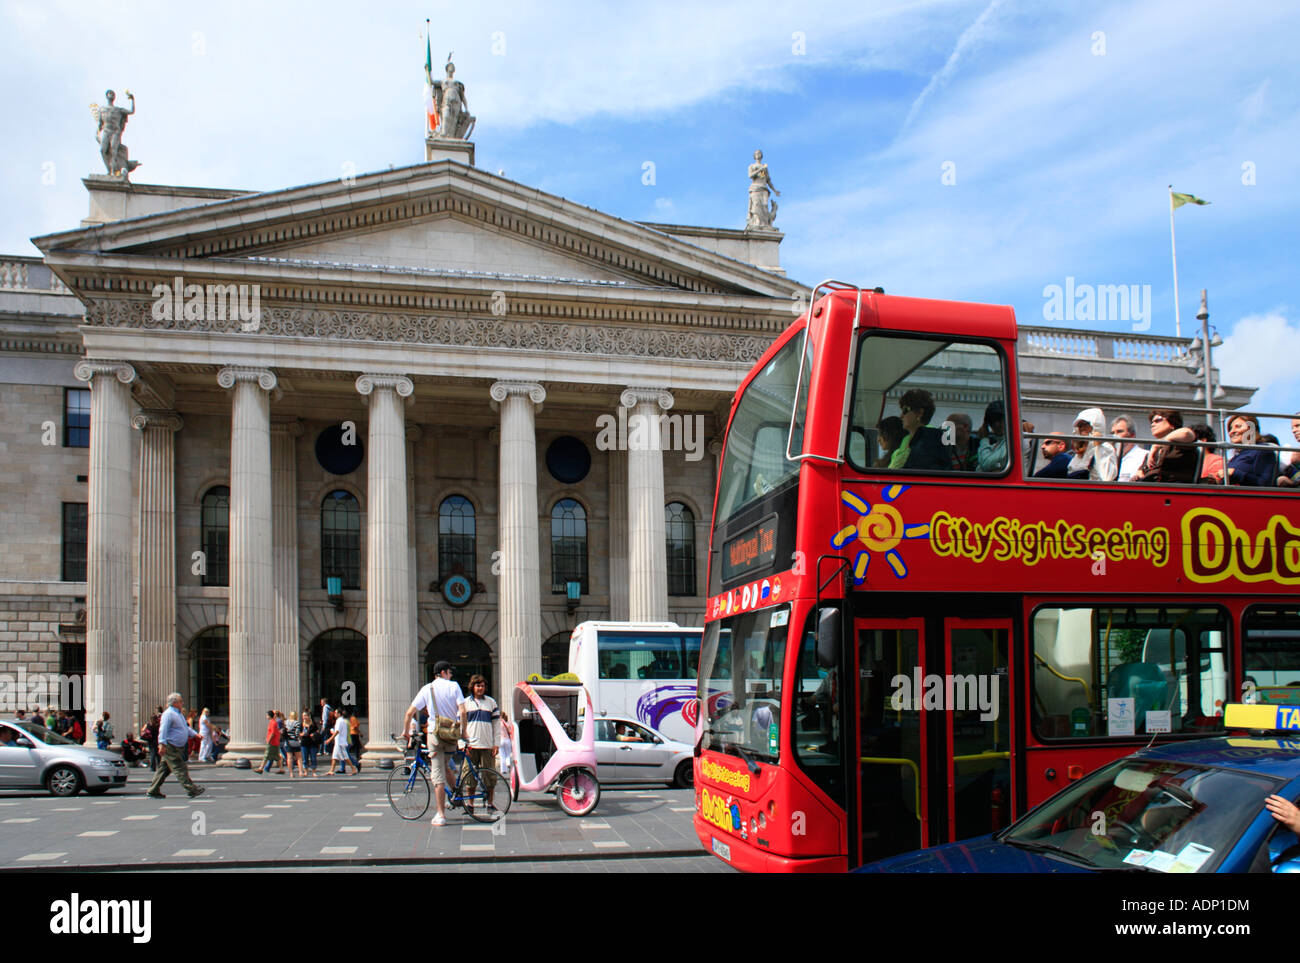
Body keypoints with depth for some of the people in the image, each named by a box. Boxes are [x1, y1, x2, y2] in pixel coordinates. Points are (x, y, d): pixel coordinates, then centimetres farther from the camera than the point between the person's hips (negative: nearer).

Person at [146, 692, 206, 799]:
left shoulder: (179, 714, 20)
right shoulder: (168, 714, -12)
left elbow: (185, 727, 32)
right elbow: (163, 729, -20)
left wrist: (195, 734, 23)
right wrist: (162, 744, -28)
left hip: (177, 747, 10)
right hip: (171, 747, -10)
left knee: (164, 769, 11)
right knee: (180, 768, -8)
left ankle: (152, 791, 15)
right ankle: (192, 790, -8)